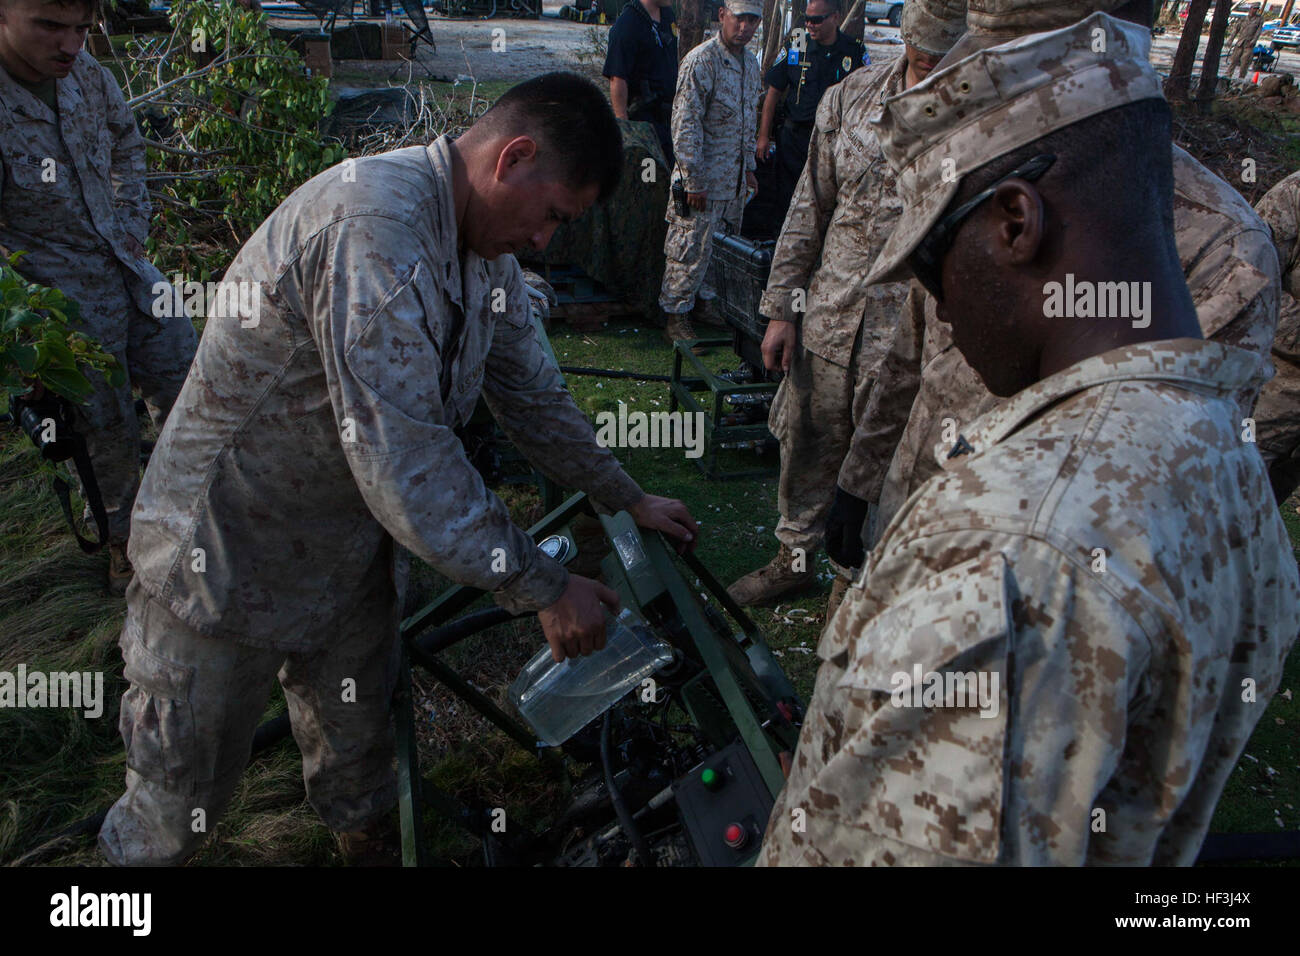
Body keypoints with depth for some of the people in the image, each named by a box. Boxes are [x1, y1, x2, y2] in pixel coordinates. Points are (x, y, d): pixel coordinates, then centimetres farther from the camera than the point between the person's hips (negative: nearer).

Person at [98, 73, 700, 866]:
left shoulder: (486, 248, 0)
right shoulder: (373, 226, -32)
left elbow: (532, 392, 12)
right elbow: (404, 459, -34)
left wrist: (627, 498, 15)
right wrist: (545, 590, -25)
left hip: (353, 546, 8)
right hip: (230, 554, -7)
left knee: (360, 735, 23)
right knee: (185, 798, 12)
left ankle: (364, 831, 47)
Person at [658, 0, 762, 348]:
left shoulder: (751, 64, 12)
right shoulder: (701, 61, -14)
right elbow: (685, 125, -17)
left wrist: (748, 166, 20)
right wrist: (694, 181, -19)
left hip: (734, 181, 8)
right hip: (703, 181, -8)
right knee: (691, 251, -3)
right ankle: (675, 316, 8)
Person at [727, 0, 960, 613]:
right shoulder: (850, 97, 3)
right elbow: (809, 210, 8)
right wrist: (781, 308, 7)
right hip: (828, 317, 4)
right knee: (806, 446, 16)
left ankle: (855, 577, 34)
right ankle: (794, 558, 39)